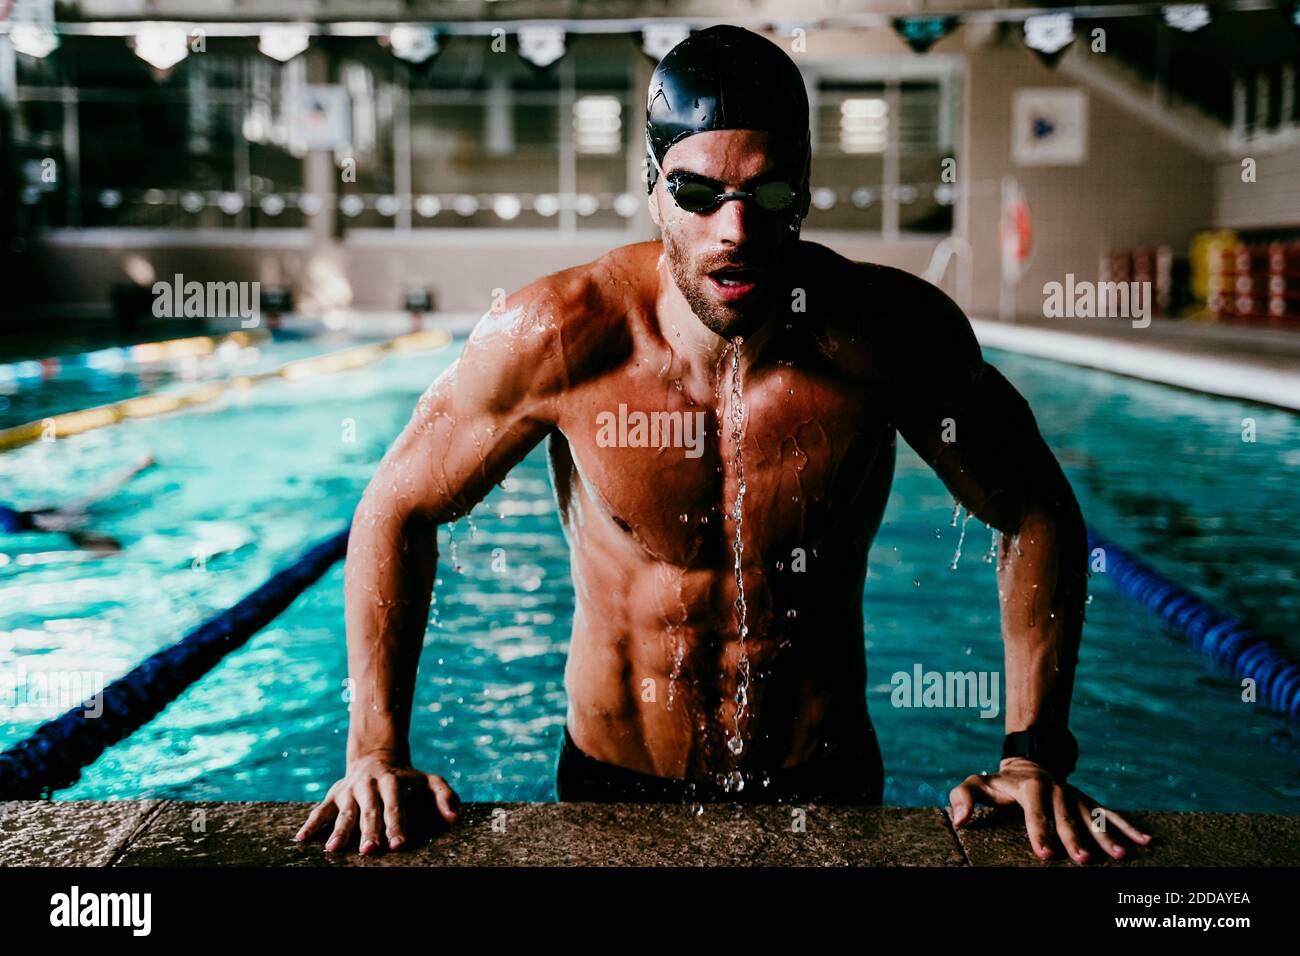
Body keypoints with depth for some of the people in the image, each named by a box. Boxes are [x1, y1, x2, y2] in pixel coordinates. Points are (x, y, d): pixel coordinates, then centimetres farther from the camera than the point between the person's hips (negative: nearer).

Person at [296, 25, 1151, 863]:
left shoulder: (892, 337, -19)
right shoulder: (554, 339, -21)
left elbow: (1038, 513, -4)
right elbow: (399, 510, -8)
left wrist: (1034, 753, -10)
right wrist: (377, 750, -14)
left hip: (827, 790, 0)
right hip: (611, 787, 0)